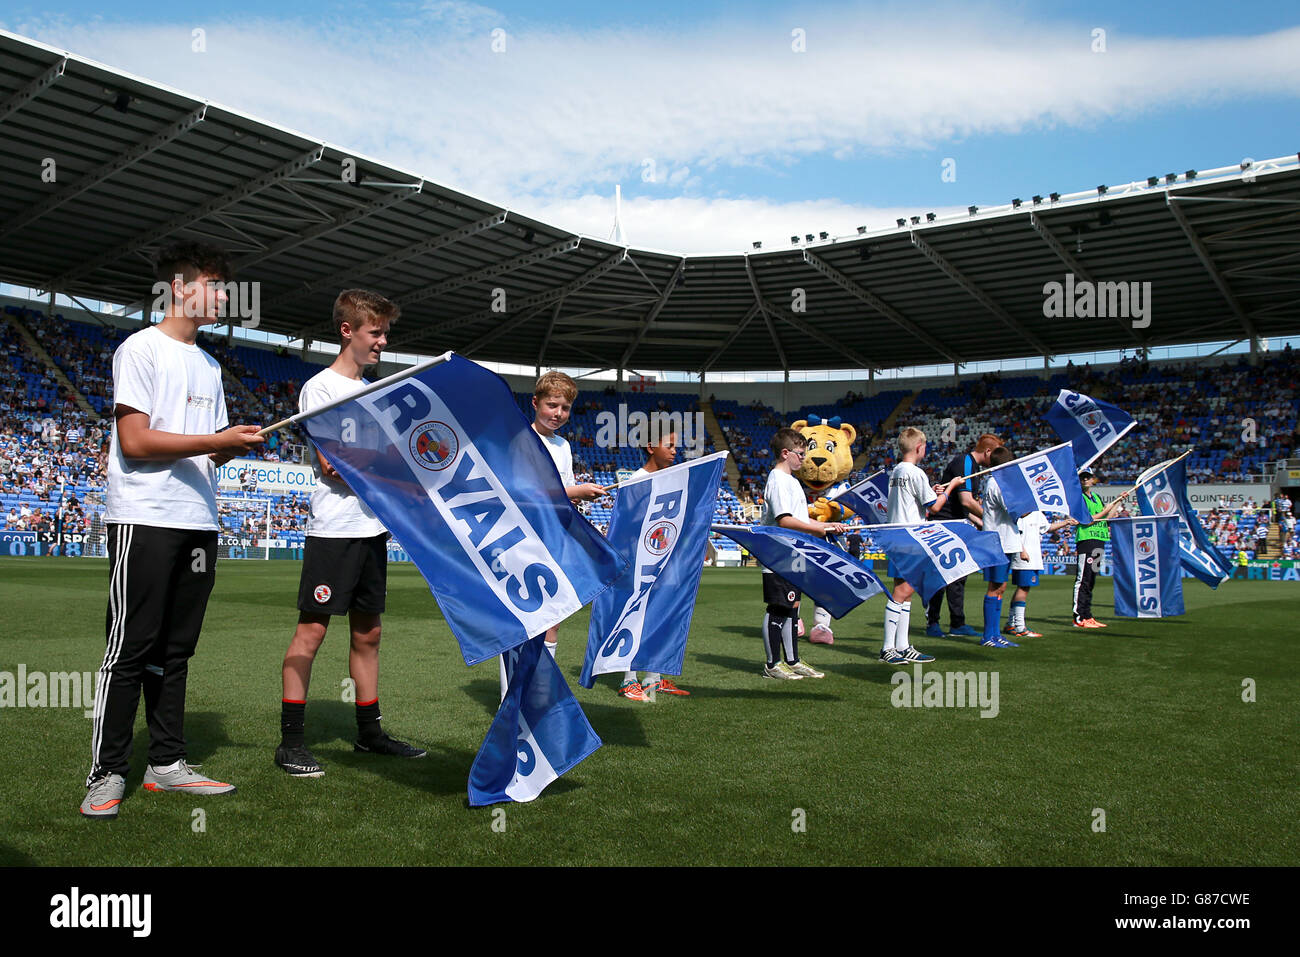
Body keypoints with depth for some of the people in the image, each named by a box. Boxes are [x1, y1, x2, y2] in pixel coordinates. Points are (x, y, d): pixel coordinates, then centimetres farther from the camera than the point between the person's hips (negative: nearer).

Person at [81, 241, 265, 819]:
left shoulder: (208, 365, 19)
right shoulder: (141, 349, -4)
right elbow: (137, 441, -13)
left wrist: (238, 446, -2)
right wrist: (218, 440, -15)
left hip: (198, 522, 7)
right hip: (145, 518, -7)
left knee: (175, 649, 10)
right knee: (131, 648, -4)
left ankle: (166, 763, 17)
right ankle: (107, 773, 5)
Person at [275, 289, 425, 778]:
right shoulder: (320, 387, -4)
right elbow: (332, 464, -14)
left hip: (373, 529, 8)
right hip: (333, 530, -8)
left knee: (368, 632, 12)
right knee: (311, 630, -6)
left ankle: (370, 730, 21)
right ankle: (290, 741, 1)